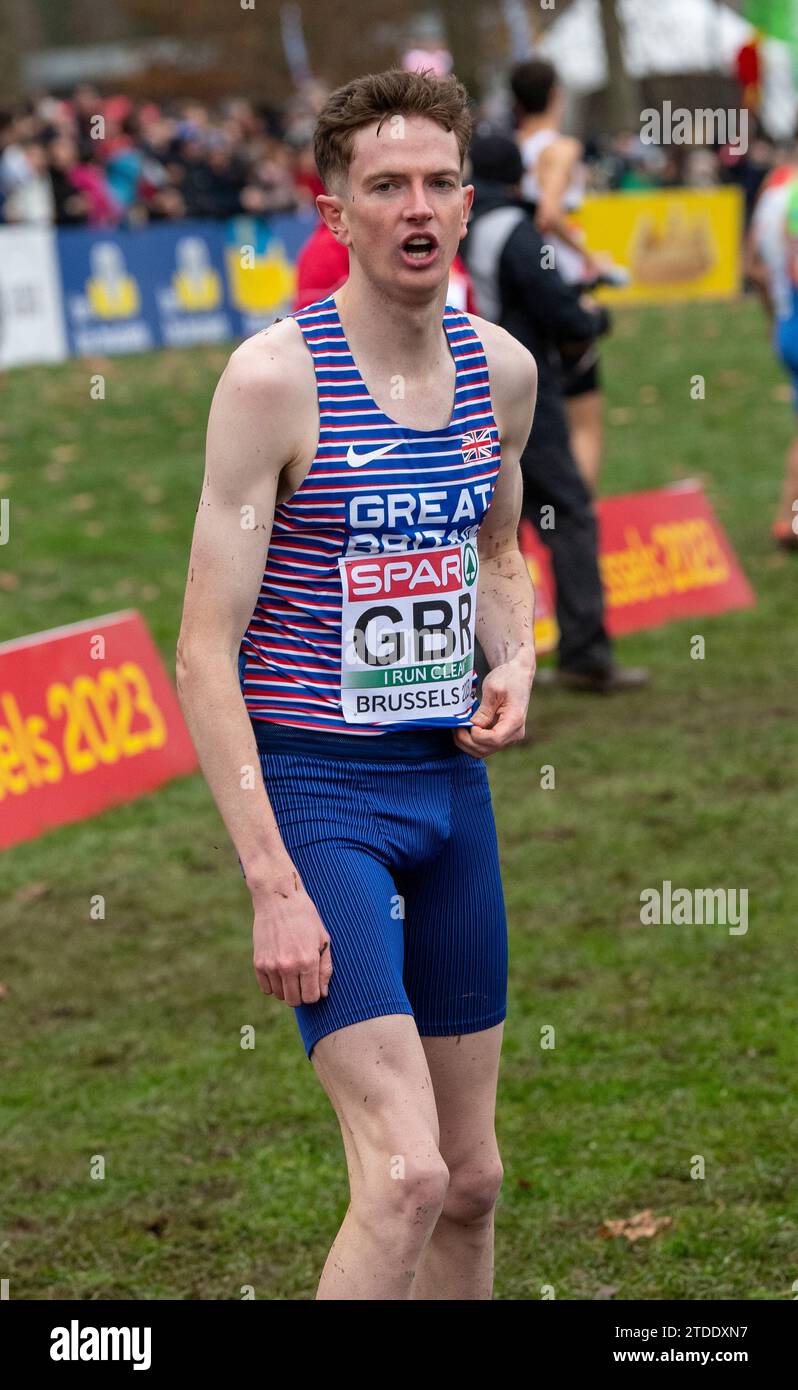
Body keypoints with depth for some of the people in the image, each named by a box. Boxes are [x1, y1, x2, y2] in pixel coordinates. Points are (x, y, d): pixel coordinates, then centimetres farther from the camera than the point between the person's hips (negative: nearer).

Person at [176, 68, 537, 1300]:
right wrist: (272, 887, -20)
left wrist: (516, 666, 2)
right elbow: (204, 654, -14)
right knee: (404, 1174, -18)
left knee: (471, 1177, 12)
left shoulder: (503, 371, 5)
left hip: (453, 783, 6)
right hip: (317, 786, -6)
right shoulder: (274, 378, -13)